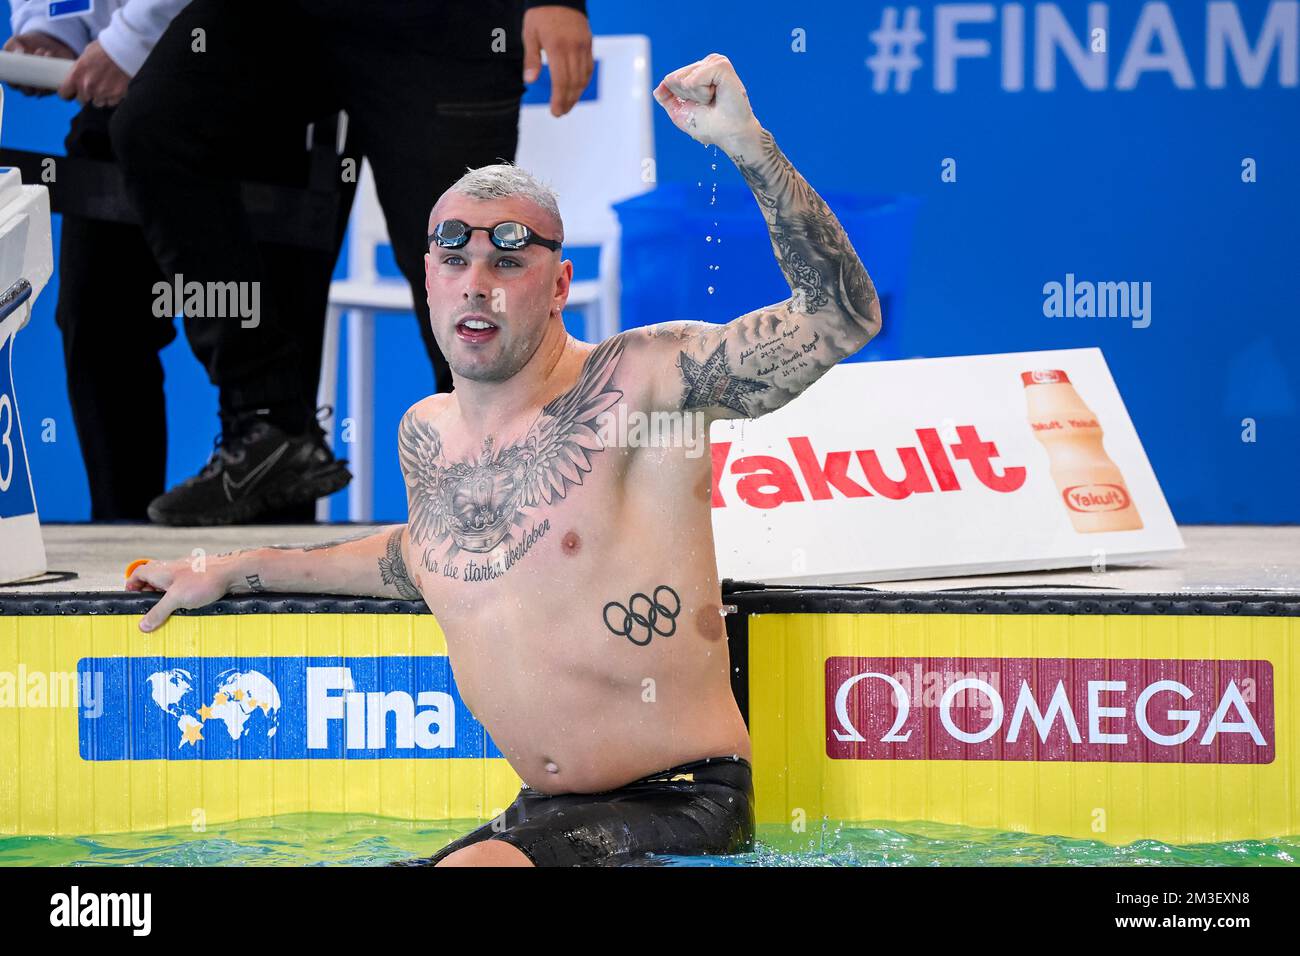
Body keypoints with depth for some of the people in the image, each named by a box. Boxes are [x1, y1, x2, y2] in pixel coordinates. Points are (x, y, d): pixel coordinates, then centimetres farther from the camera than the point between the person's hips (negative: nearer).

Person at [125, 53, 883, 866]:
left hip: (683, 804, -6)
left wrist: (749, 146, -27)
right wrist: (234, 573, 34)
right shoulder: (425, 438, 9)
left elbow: (841, 320, -19)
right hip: (541, 815, 6)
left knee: (473, 870, -34)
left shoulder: (641, 383, -10)